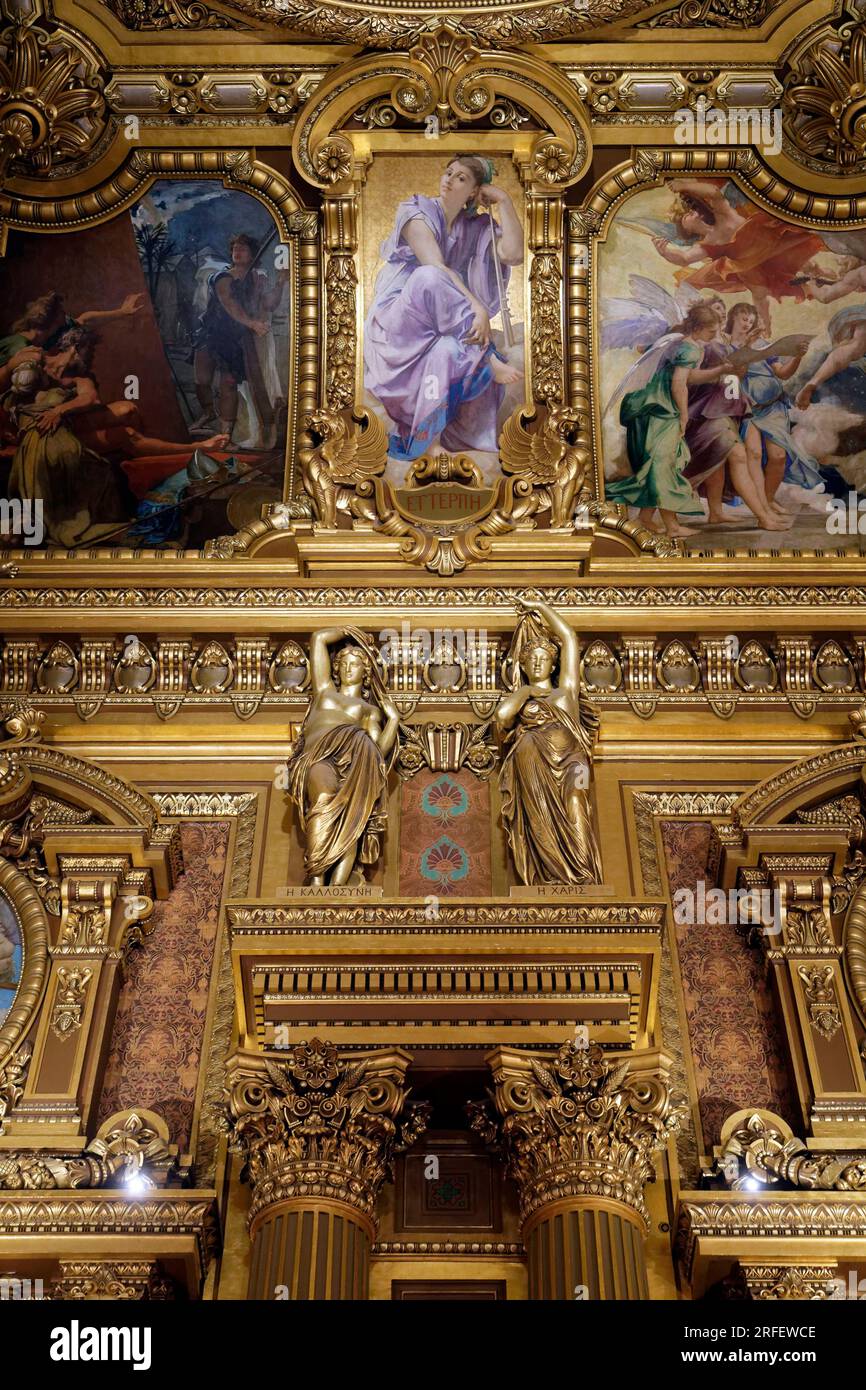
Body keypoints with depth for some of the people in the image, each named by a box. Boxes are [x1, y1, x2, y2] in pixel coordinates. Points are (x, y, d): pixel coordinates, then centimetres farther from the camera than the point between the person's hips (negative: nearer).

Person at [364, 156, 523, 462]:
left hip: (440, 326, 3)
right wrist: (476, 307, -31)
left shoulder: (477, 227, 11)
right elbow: (435, 267, -19)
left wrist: (504, 201, -5)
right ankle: (489, 360, -31)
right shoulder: (416, 210, -2)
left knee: (451, 353, -34)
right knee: (429, 277, -36)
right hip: (396, 319, -3)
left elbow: (513, 255, -10)